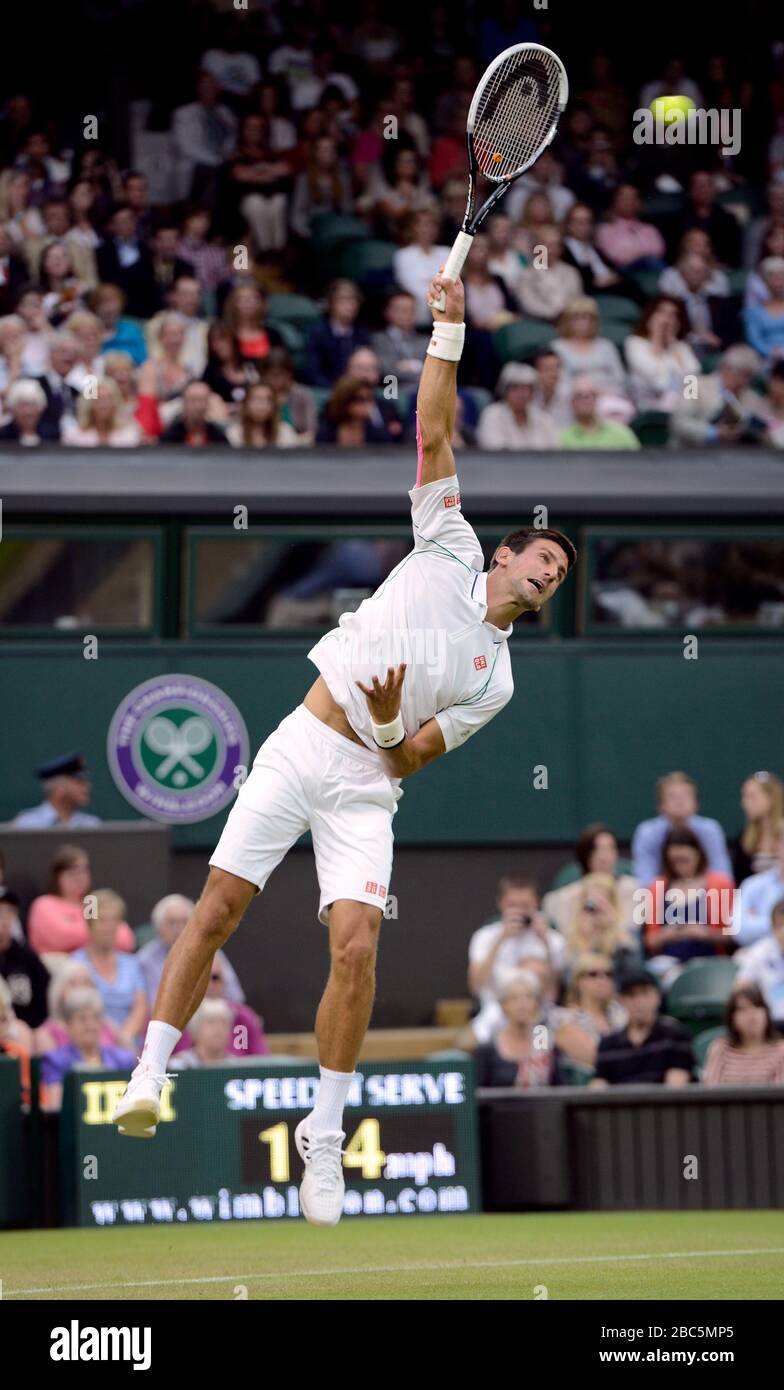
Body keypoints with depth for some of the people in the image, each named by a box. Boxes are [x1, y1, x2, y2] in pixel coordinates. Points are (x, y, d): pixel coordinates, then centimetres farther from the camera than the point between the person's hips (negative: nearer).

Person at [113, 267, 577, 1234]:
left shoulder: (494, 681, 11)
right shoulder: (451, 547, 10)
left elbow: (408, 759, 4)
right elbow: (433, 434, 4)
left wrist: (393, 723, -17)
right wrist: (449, 332, -4)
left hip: (368, 784, 1)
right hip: (301, 747, -1)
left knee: (356, 946, -15)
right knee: (217, 910, -9)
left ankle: (323, 1135, -6)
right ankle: (150, 1073, -4)